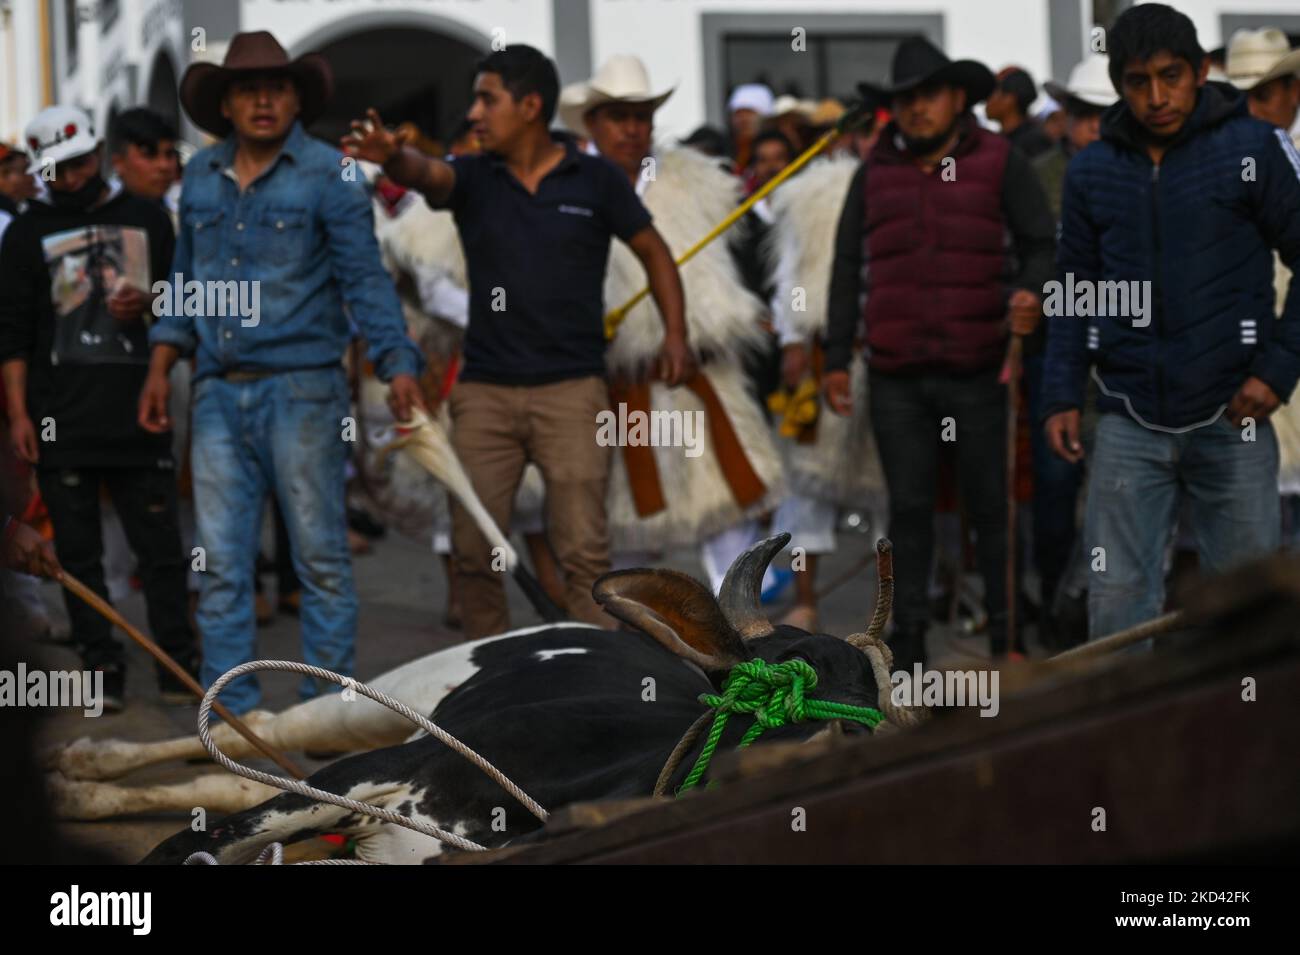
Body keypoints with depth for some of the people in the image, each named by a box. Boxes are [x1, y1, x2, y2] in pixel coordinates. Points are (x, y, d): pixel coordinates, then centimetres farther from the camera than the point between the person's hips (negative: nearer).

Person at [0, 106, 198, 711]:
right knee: (79, 554, 2)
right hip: (62, 423, 0)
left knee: (161, 547, -1)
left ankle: (177, 665, 7)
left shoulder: (146, 220, 11)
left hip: (138, 416, 1)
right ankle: (102, 669, 8)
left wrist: (148, 302, -5)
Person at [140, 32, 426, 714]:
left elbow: (364, 280, -6)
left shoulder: (328, 176, -2)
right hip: (219, 396, 5)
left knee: (320, 556, -1)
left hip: (301, 393, -5)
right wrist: (160, 369, 13)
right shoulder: (201, 177, 12)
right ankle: (232, 712, 9)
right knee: (222, 563, 3)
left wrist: (397, 366, -17)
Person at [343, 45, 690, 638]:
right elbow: (428, 174, -17)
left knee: (582, 549, -6)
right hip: (485, 390, 3)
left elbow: (652, 251, 12)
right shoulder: (473, 178, 5)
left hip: (571, 388, -2)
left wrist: (675, 333, 1)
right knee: (473, 549, 3)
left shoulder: (596, 181, 2)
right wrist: (393, 158, -40)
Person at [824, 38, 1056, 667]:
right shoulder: (875, 175, 10)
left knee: (991, 504, 0)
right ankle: (908, 634, 13)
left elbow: (1040, 244, 0)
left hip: (978, 371, -3)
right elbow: (848, 268, 13)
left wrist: (1029, 293, -22)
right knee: (908, 504, 6)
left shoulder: (1000, 165, 2)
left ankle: (1007, 633, 6)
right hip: (897, 378, 3)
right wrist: (837, 359, 8)